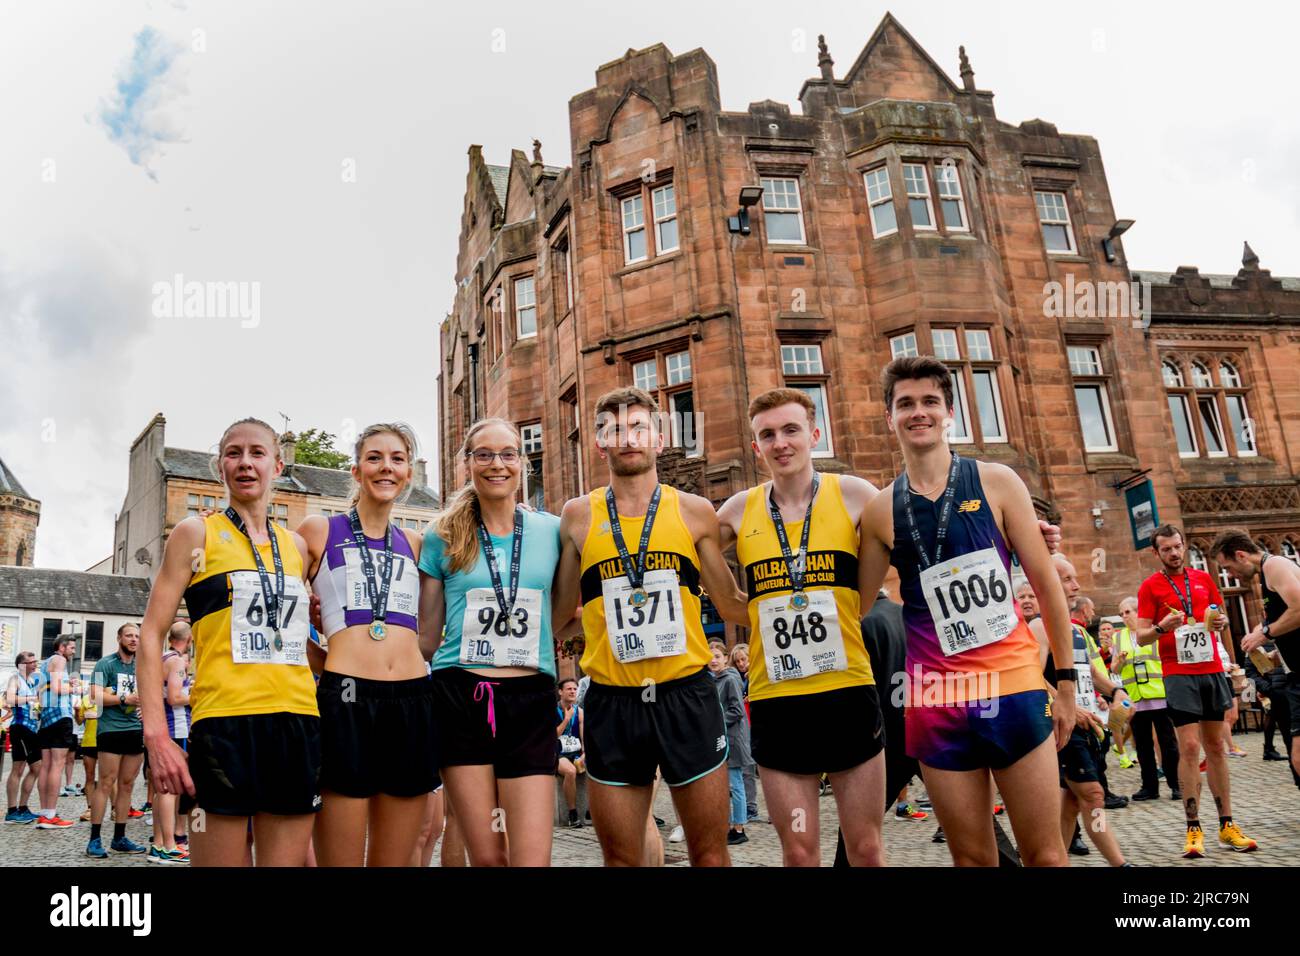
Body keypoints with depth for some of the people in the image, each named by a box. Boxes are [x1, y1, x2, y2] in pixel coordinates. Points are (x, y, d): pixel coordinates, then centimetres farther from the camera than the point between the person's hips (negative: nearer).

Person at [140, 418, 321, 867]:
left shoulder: (296, 546, 16)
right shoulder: (196, 533, 5)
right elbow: (152, 633, 0)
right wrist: (156, 734, -10)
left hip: (299, 723, 4)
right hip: (225, 724, -4)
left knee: (289, 858, 6)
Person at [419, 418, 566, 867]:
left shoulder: (552, 530, 7)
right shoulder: (443, 536, 6)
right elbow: (426, 636, 8)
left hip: (530, 699, 0)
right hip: (460, 697, 0)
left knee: (532, 857, -5)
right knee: (487, 856, 4)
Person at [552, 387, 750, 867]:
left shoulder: (694, 512, 3)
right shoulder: (578, 515, 3)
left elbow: (733, 605, 9)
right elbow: (558, 610, 10)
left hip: (687, 696, 0)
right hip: (612, 703, 0)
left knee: (710, 852, 10)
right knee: (621, 858, 13)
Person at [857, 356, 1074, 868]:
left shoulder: (996, 482, 0)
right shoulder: (880, 509, 2)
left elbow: (1046, 582, 3)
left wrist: (1066, 679, 3)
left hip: (1015, 684, -1)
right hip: (937, 700, 1)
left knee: (1045, 853, 7)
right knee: (972, 856, 10)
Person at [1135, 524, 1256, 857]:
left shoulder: (1203, 578, 11)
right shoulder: (1150, 586, -1)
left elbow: (1222, 615, 20)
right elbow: (1141, 636, -3)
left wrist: (1221, 621, -3)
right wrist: (1161, 627, -23)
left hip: (1212, 670, 4)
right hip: (1179, 673, -4)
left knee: (1215, 746, 10)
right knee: (1189, 747, -9)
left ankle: (1227, 825, 17)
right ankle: (1194, 829, -2)